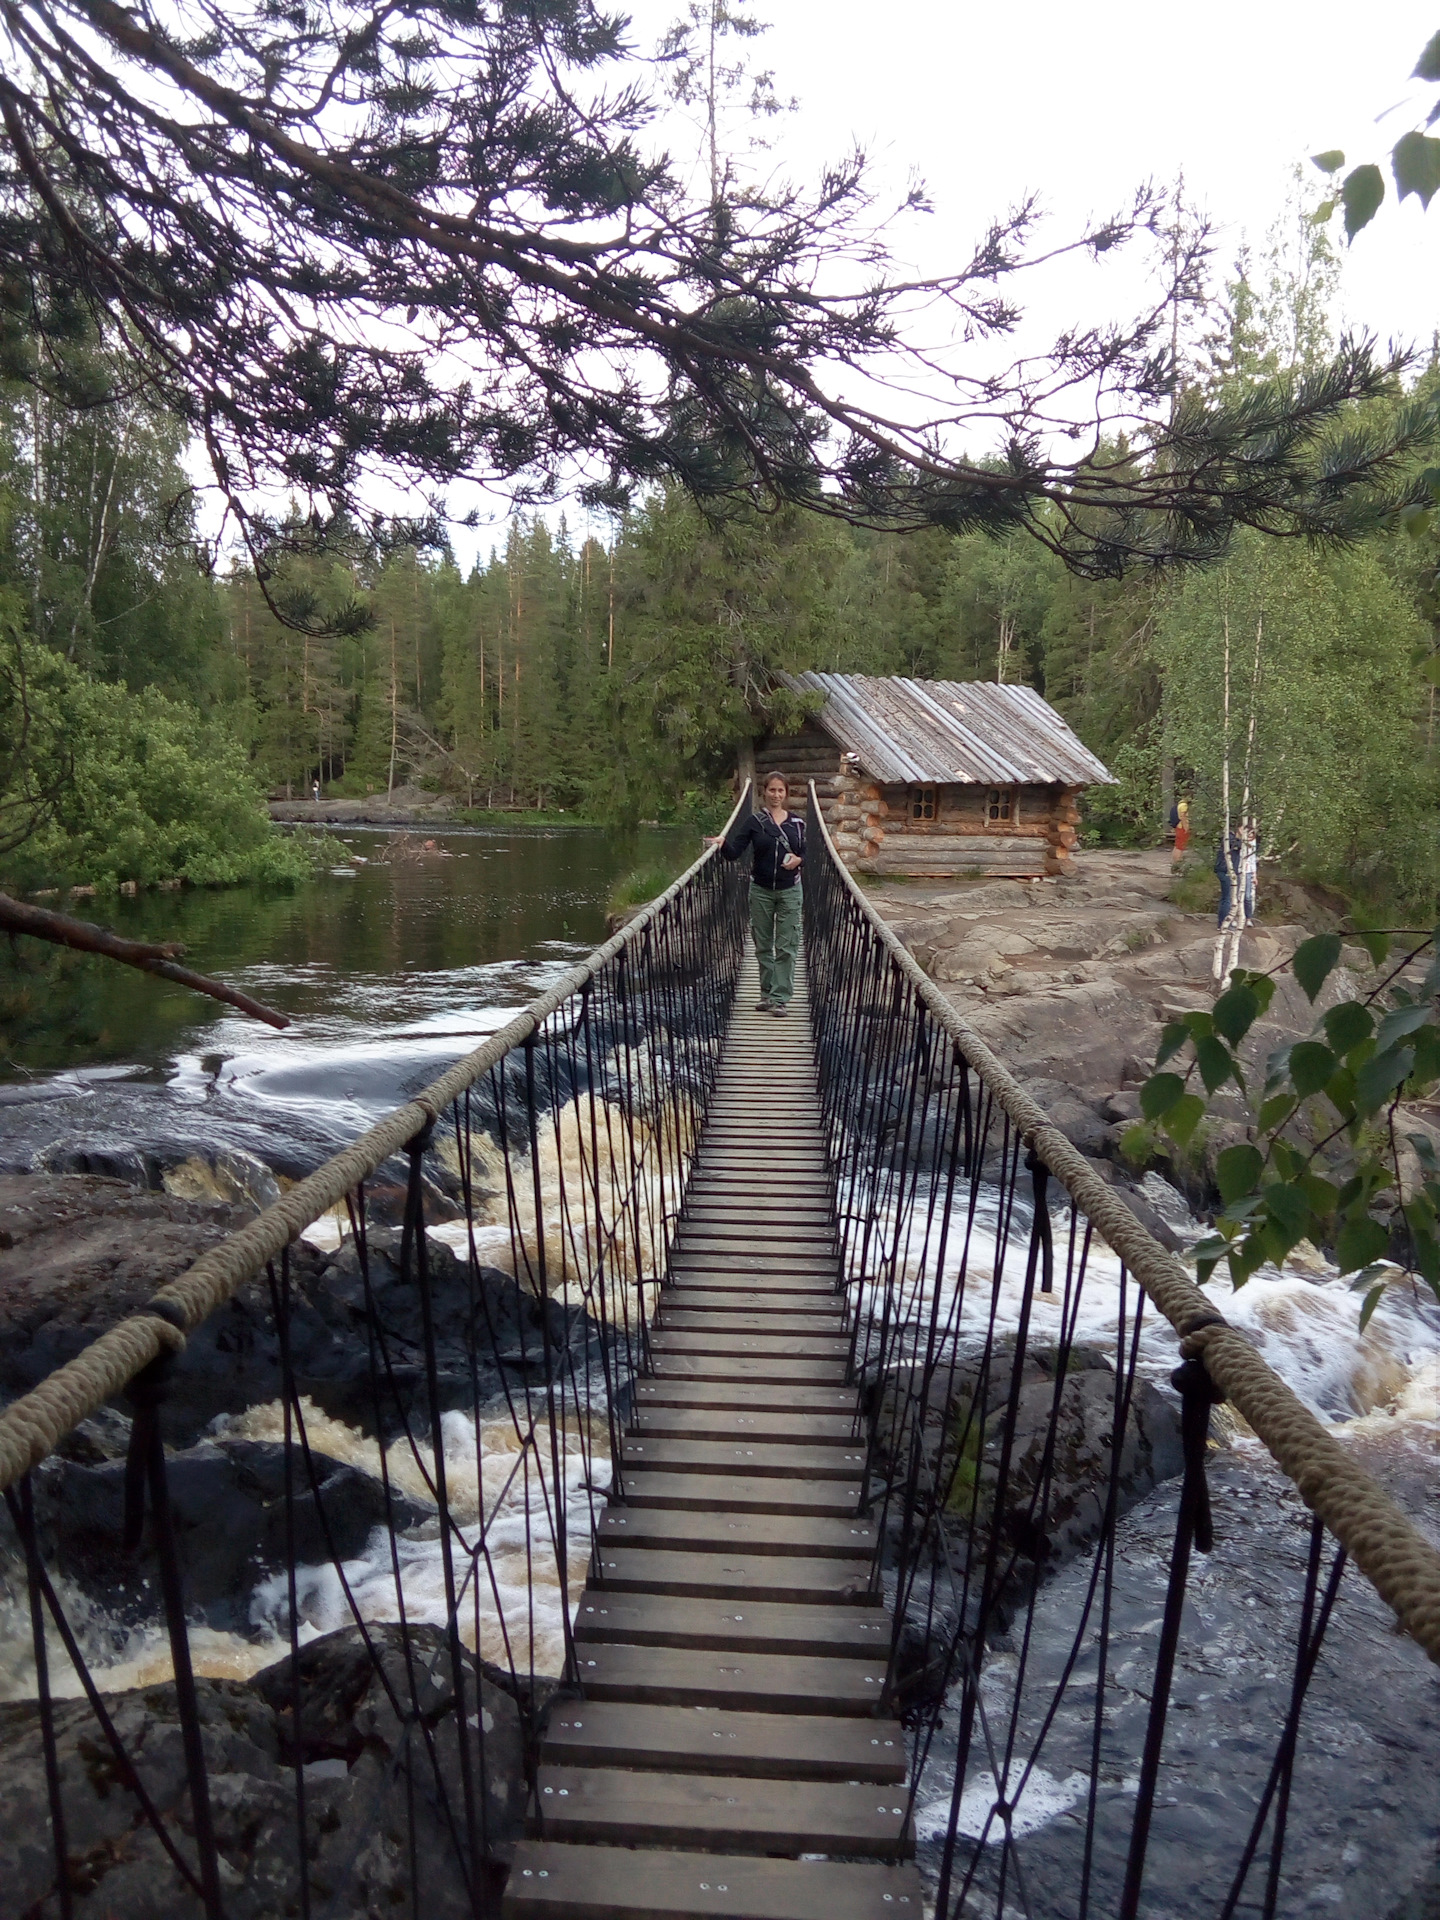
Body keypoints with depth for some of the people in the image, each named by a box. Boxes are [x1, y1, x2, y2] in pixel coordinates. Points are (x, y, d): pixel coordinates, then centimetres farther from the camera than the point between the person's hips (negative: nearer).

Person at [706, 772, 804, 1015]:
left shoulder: (797, 822, 3)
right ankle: (767, 993, 20)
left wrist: (799, 860, -13)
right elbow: (735, 852, -8)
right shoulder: (754, 822, -1)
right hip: (761, 891, 0)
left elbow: (803, 853, 10)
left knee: (787, 946, -2)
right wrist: (722, 844, -28)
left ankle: (780, 997, 1)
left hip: (789, 891, 0)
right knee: (763, 945, 9)